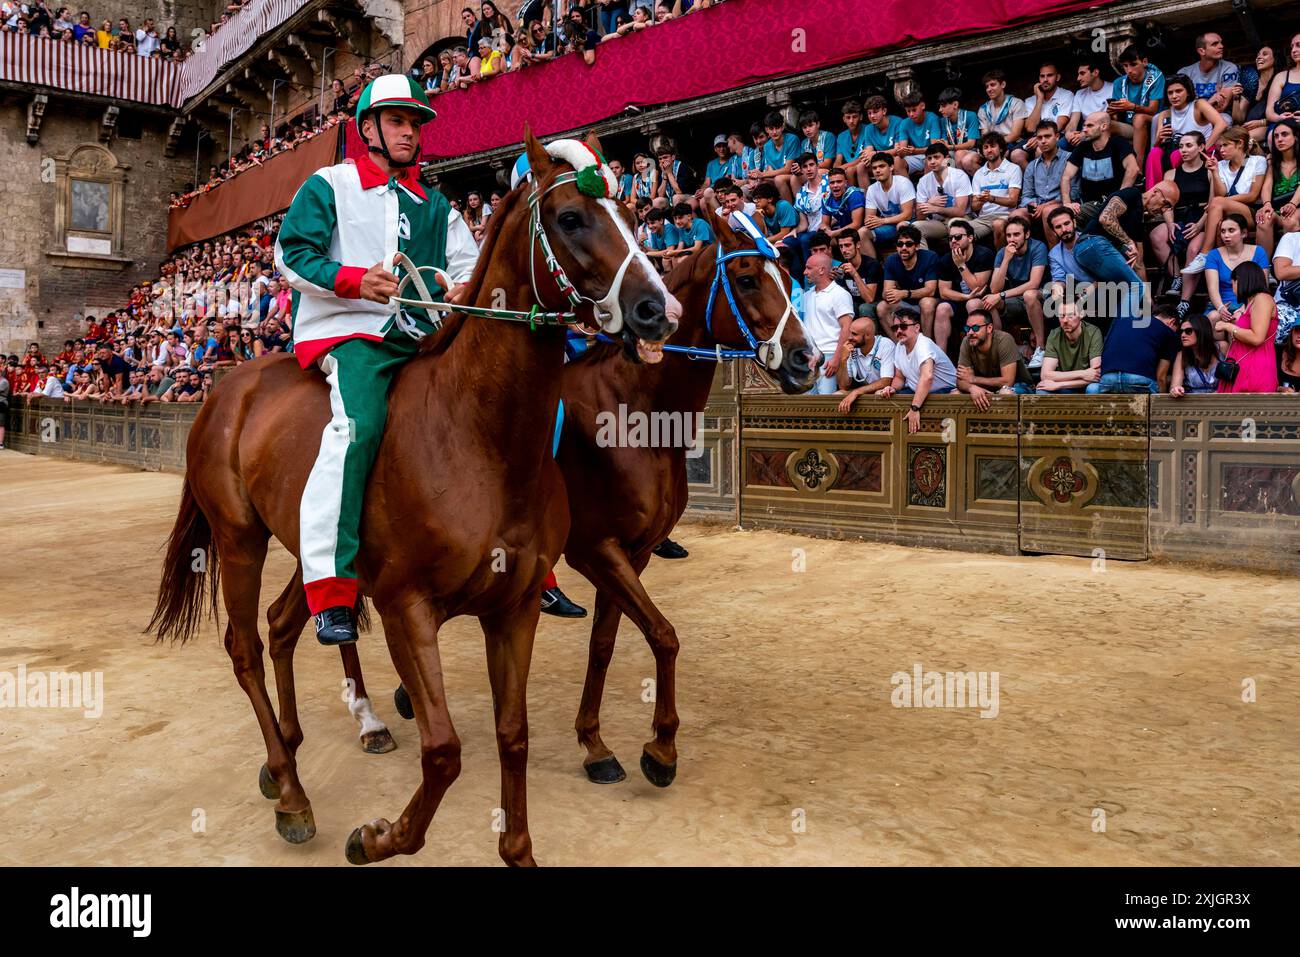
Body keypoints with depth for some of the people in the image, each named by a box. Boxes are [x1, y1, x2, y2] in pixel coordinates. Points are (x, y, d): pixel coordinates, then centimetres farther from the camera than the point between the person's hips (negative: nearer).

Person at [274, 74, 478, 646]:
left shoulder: (434, 205, 24)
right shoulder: (329, 185, 10)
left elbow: (467, 264, 19)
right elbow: (291, 255, 0)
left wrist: (466, 289, -6)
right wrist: (357, 281, -17)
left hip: (420, 336, 5)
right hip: (347, 330, -5)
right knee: (359, 424, -33)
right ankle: (330, 588, -33)